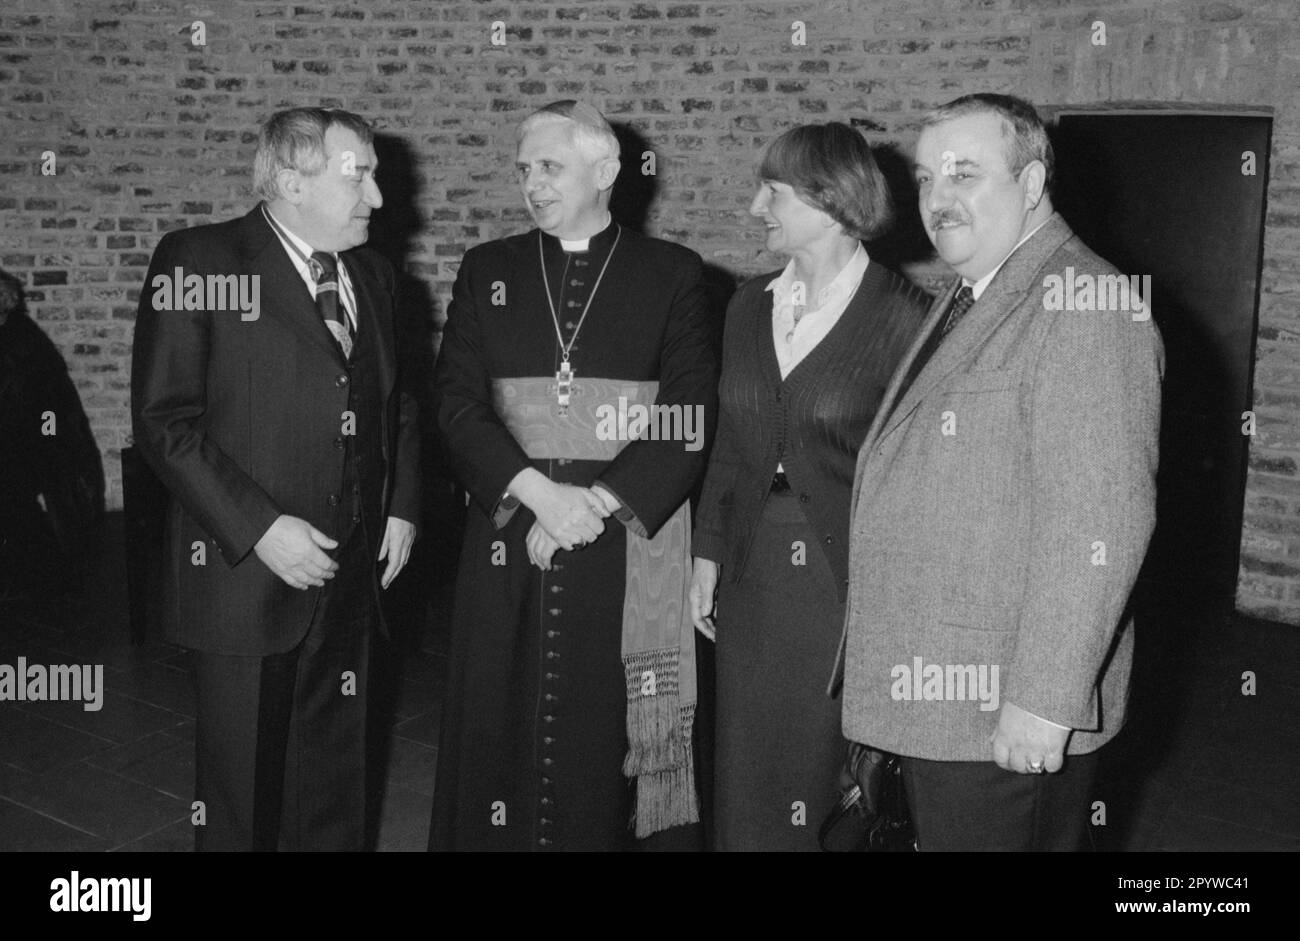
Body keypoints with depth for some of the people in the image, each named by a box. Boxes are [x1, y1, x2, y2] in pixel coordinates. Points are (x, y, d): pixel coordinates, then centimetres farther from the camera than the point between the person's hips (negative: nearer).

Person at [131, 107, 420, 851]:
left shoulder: (372, 274, 11)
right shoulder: (197, 262, -9)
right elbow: (164, 418, -13)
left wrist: (402, 508, 6)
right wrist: (257, 528, -19)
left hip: (351, 575, 5)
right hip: (246, 575, -5)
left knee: (335, 783, 16)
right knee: (242, 792, 9)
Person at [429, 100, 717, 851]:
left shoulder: (673, 273, 4)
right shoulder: (487, 270, 11)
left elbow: (689, 420, -4)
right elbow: (458, 403, 2)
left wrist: (598, 502, -13)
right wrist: (539, 492, -12)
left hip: (630, 548, -2)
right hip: (509, 548, 2)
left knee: (610, 741, 1)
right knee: (504, 736, 5)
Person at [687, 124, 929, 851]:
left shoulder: (903, 315, -11)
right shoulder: (750, 305, 7)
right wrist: (708, 555, 10)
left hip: (853, 581, -5)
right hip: (756, 580, 6)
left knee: (842, 781, 6)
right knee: (749, 782, 13)